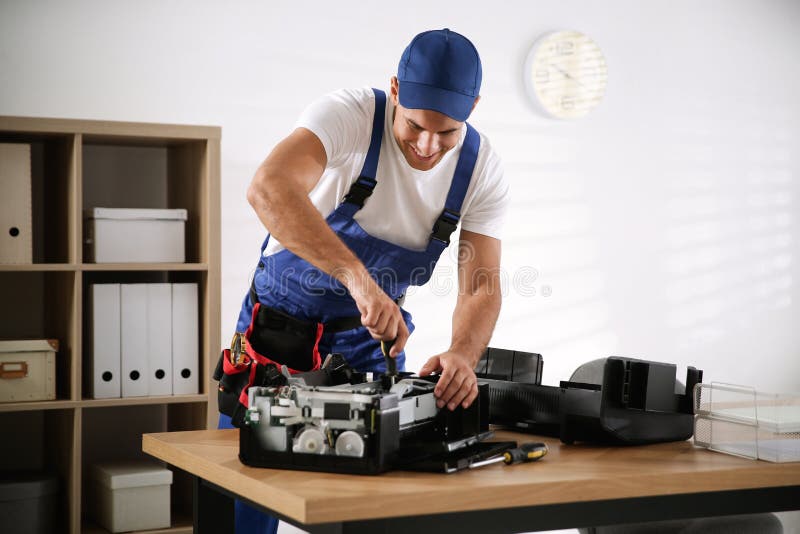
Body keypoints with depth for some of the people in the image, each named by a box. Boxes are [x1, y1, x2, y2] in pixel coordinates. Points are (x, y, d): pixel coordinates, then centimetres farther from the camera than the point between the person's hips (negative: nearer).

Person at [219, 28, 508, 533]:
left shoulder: (483, 168, -13)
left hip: (370, 336, 3)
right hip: (281, 322, -3)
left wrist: (462, 354, -38)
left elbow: (481, 285, -16)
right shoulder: (350, 114, -26)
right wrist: (357, 276, -54)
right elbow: (269, 189, -44)